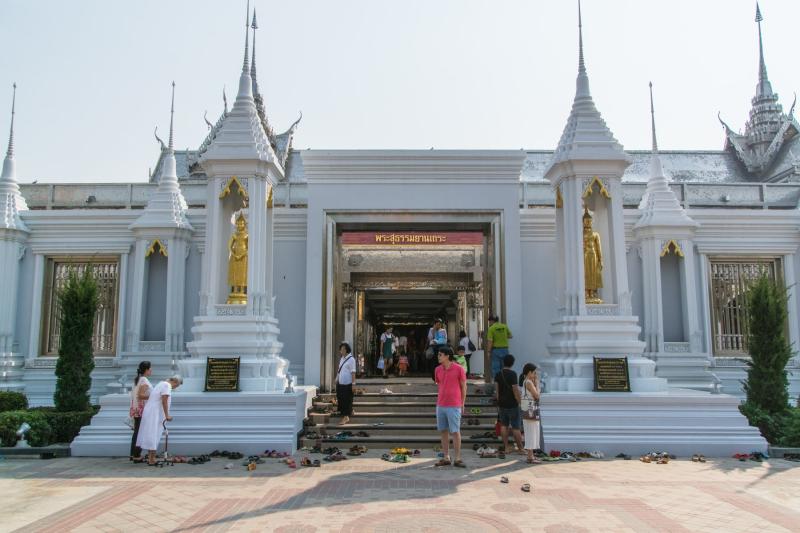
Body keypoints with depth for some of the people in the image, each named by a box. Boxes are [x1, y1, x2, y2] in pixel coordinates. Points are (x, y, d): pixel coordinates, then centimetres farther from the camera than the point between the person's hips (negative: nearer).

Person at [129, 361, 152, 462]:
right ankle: (137, 456, -1)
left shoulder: (137, 379, 14)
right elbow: (141, 395, -23)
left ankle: (133, 454, 23)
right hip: (142, 410, -10)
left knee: (136, 432, 16)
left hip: (136, 409, 10)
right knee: (140, 433, -4)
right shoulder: (144, 380, -15)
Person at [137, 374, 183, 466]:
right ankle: (152, 460, -6)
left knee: (150, 435, 11)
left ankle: (150, 458, 16)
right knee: (154, 435, -7)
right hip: (155, 414, -10)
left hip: (149, 412, 10)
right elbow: (164, 401, -19)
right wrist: (167, 415, -16)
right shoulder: (167, 385, -12)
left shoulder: (162, 384, 19)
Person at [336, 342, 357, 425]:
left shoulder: (351, 359, -12)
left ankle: (346, 417, 5)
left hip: (347, 384, -8)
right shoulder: (341, 358, 11)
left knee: (347, 400, -2)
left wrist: (353, 383, -17)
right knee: (341, 400, 12)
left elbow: (353, 372, -14)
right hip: (340, 383, 8)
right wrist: (337, 379, 17)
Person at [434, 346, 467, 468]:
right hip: (440, 405, 5)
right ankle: (445, 458, 16)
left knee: (455, 432, -3)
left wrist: (462, 403, 3)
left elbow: (463, 386, 1)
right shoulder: (438, 369, 7)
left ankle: (457, 459, 4)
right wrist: (440, 400, 13)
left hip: (454, 406, -5)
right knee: (444, 431, 8)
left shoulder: (459, 369, -6)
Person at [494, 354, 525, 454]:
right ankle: (520, 449, 5)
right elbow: (515, 390, -16)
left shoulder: (498, 374, 4)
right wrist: (520, 403, -7)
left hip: (502, 404, 5)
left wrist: (498, 403, 14)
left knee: (504, 425, 11)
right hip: (512, 404, -5)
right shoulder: (512, 374, -13)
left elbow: (497, 390, 7)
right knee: (516, 427, 0)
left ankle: (506, 448, 11)